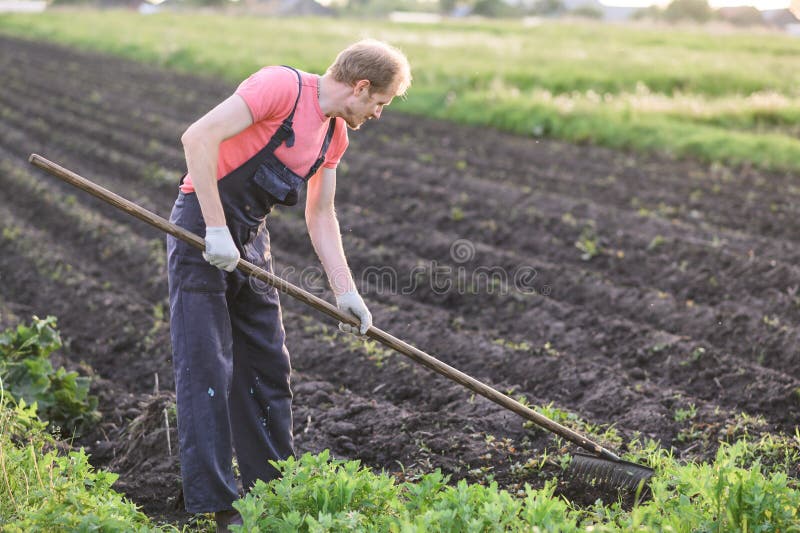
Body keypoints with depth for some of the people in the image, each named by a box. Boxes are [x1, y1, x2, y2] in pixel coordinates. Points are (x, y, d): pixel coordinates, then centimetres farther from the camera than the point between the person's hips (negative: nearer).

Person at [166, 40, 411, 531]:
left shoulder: (335, 135, 9)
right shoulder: (282, 86, -17)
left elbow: (321, 217, 15)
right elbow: (199, 137, -26)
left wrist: (346, 291, 6)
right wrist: (217, 228, -27)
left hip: (251, 238, 9)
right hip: (202, 227, -9)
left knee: (268, 367, 12)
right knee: (206, 367, -8)